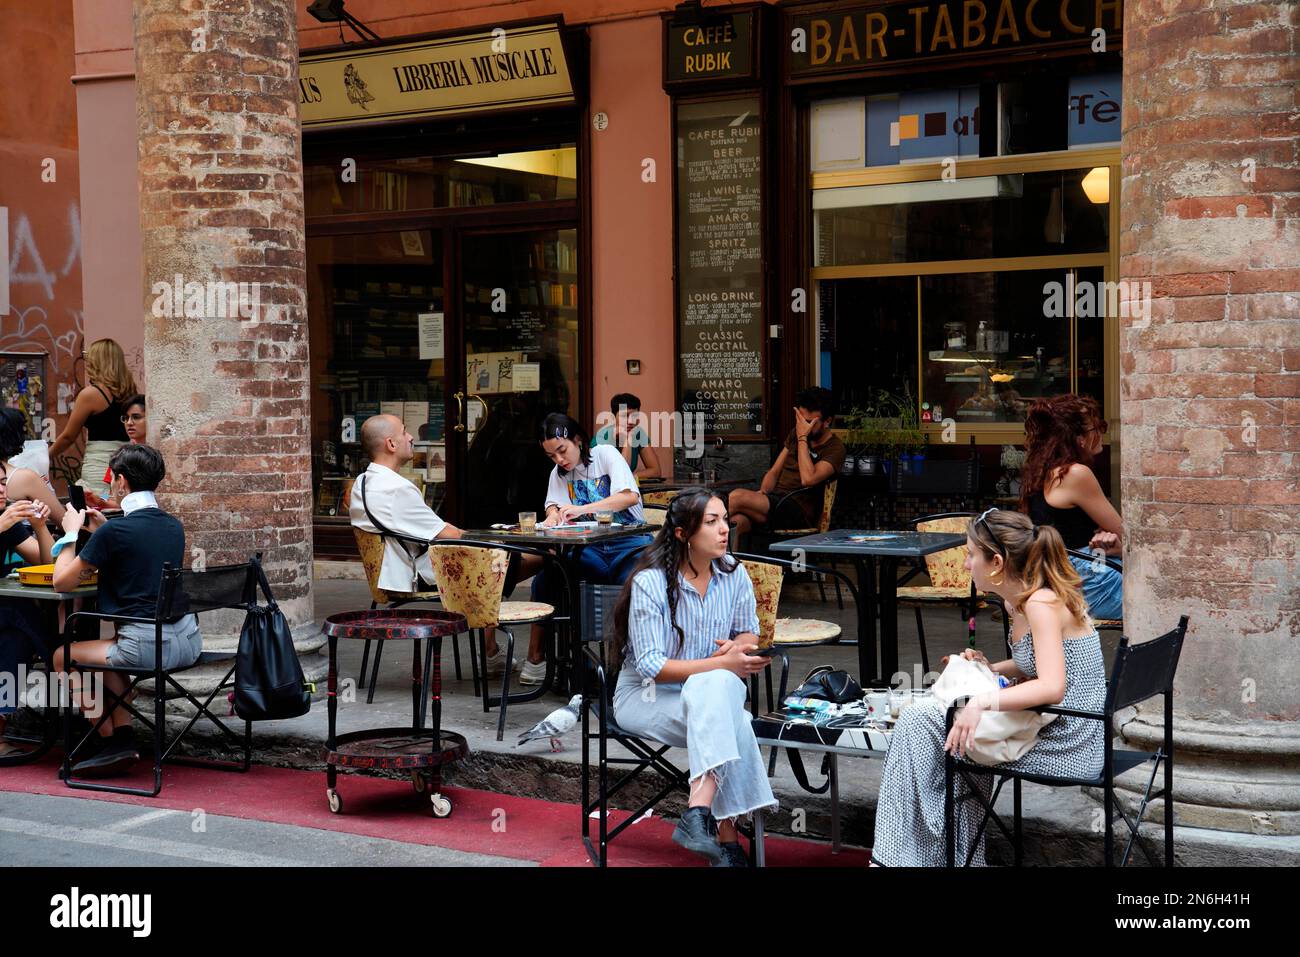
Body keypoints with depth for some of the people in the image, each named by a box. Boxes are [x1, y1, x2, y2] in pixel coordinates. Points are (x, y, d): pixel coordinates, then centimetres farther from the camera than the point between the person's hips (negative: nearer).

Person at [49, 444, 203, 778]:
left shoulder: (114, 531, -12)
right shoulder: (174, 526, 10)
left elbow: (62, 583, -2)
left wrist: (71, 533, 12)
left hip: (149, 646, -8)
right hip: (187, 640, 8)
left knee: (63, 656, 13)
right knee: (111, 648, 33)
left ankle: (112, 742, 14)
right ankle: (123, 737, 22)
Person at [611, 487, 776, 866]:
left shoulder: (734, 573, 0)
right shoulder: (650, 582, -16)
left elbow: (749, 633, 16)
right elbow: (651, 666, -19)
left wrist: (736, 646, -10)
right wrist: (722, 664, -27)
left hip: (714, 690, 4)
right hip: (645, 696, -4)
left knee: (718, 687, -34)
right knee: (730, 724, -32)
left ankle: (699, 814, -37)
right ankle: (726, 836, -31)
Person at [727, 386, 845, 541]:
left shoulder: (835, 448, -3)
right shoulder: (795, 434, 19)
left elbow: (808, 479, -19)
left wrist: (802, 438, -11)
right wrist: (761, 493, -2)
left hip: (799, 511, -6)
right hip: (774, 499, 6)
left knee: (737, 496, -28)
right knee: (737, 521, -31)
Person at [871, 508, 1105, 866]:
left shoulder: (1041, 603, -19)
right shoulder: (1021, 598, 8)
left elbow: (1052, 687, -29)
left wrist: (983, 702, -34)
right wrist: (990, 669, 7)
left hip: (1067, 742, -9)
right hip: (1052, 727, 9)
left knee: (920, 720, -7)